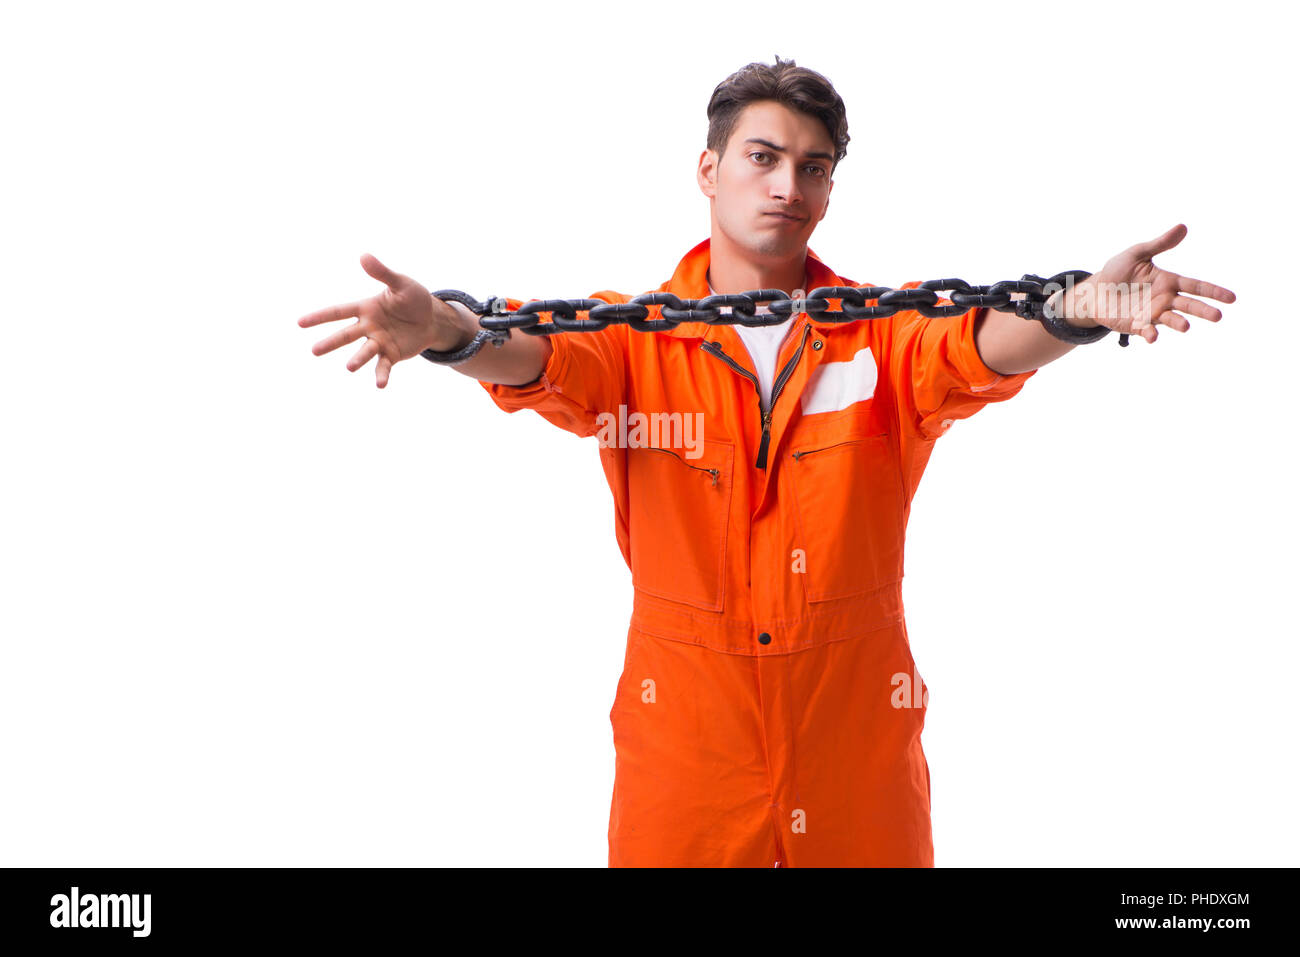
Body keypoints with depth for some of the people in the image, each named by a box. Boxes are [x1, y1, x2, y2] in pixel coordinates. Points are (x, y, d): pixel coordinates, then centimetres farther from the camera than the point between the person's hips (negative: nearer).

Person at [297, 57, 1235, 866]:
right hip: (683, 751, -1)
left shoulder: (886, 335, 0)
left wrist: (1074, 309, -43)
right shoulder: (633, 335, -1)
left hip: (860, 757, 1)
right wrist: (450, 332, -44)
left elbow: (975, 344, -20)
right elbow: (541, 364, -21)